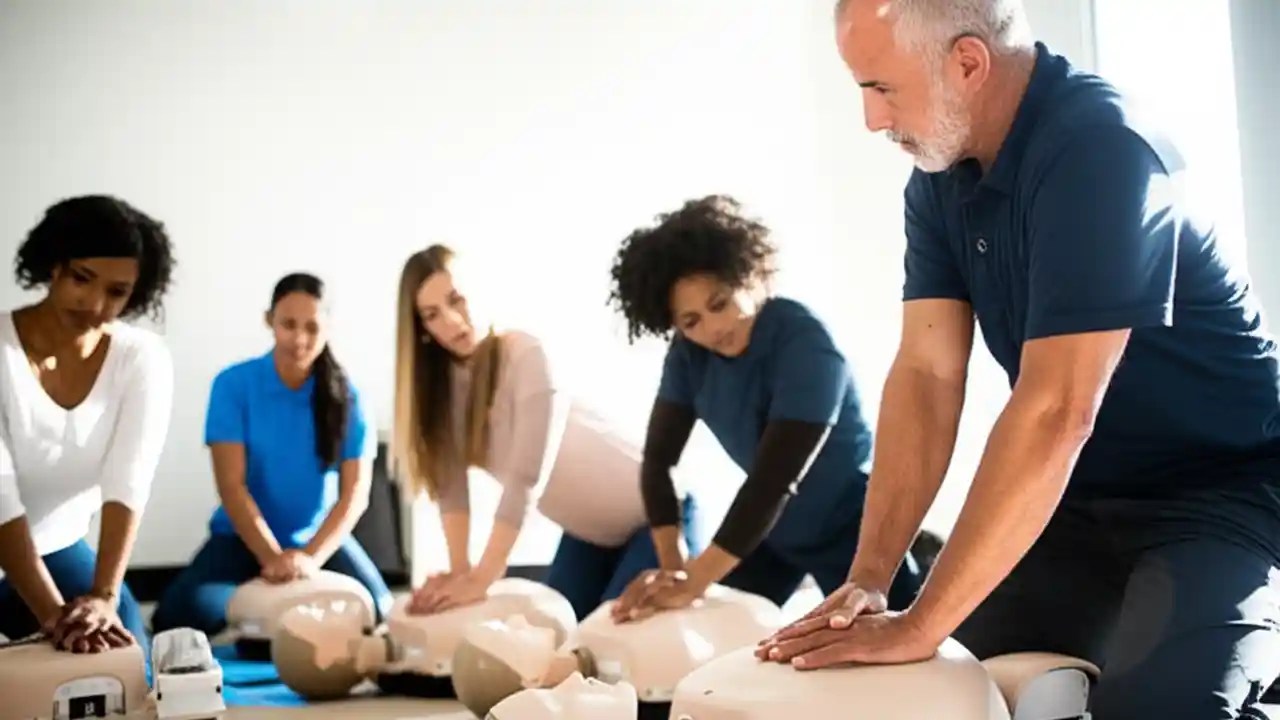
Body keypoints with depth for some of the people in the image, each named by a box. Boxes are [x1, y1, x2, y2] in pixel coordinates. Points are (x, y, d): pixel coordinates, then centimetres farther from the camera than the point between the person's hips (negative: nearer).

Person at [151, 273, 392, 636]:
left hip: (320, 538, 1)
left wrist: (311, 556, -28)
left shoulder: (345, 395, -7)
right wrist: (272, 558, -28)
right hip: (244, 536, -1)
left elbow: (355, 494, -11)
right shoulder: (233, 384, -10)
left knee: (373, 612, -25)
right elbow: (231, 485, -14)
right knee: (179, 614, -26)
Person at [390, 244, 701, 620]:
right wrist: (460, 571, -22)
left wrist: (481, 579, -34)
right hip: (586, 532, 7)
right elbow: (449, 481, -10)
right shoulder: (443, 382, -5)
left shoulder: (528, 355, -26)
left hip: (656, 515, -6)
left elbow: (526, 479, -32)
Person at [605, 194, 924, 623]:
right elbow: (658, 458, -11)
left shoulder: (806, 345, -29)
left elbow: (774, 479, -35)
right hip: (769, 528, 6)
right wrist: (672, 566, -23)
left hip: (851, 528, -5)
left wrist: (696, 579, -40)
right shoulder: (689, 353, -10)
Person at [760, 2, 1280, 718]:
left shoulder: (1101, 147, -26)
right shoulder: (939, 175, -1)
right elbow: (927, 375, -5)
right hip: (1082, 496, 7)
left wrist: (919, 627, -28)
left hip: (1218, 489, -7)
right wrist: (868, 577, -14)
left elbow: (1054, 414, -30)